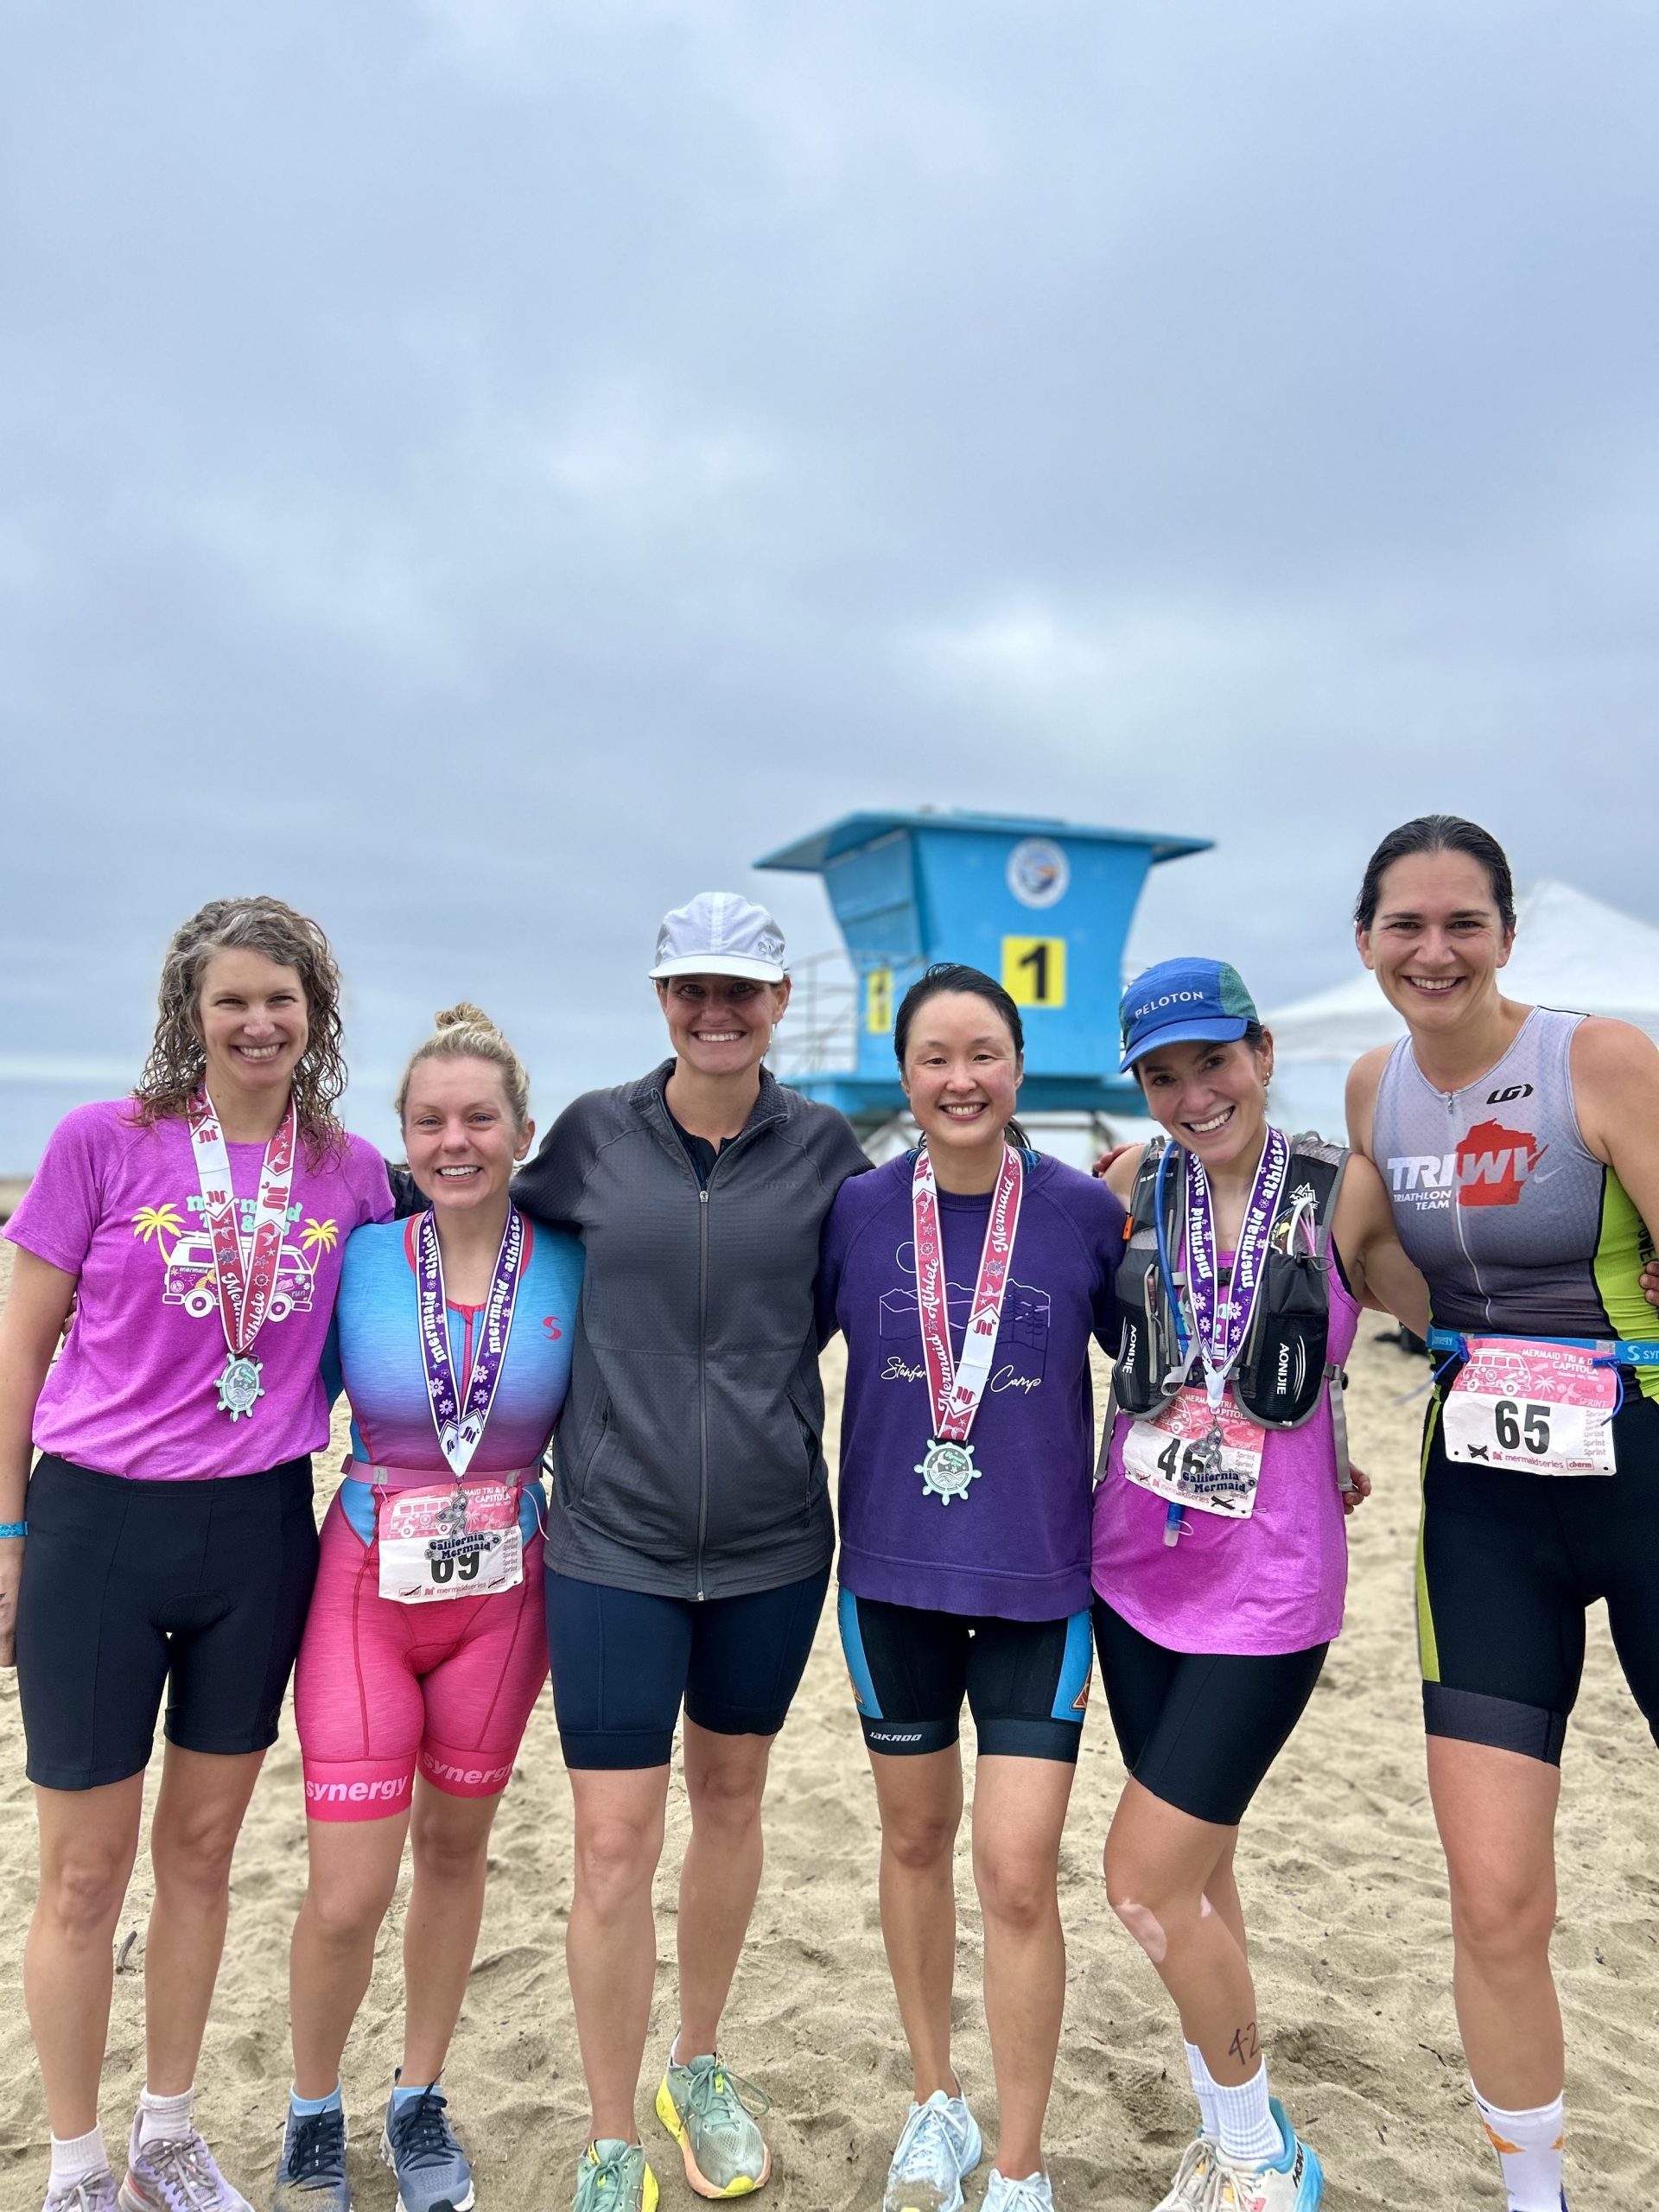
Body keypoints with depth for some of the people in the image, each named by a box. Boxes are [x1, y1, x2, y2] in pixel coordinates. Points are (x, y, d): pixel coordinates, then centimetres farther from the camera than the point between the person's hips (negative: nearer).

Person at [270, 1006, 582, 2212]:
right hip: (365, 1592, -1)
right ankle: (315, 2114, 33)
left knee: (455, 1850, 17)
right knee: (347, 1896, 2)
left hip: (501, 1598, 1)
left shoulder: (569, 1268, -8)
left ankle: (421, 2100, 42)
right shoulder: (359, 1258, -10)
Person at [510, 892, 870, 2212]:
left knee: (730, 1798, 19)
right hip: (612, 1544, -1)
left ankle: (700, 2070, 44)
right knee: (616, 1845, 1)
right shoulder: (592, 1136, -4)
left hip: (773, 1540, 2)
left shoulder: (822, 1146, -3)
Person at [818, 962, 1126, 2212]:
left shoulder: (1085, 1212, -8)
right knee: (916, 1837, 18)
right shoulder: (857, 1211, -5)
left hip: (1041, 1580, -2)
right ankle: (937, 2100, 42)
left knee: (1018, 1871, -2)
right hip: (894, 1573, 2)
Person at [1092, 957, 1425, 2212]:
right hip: (1135, 1576, 4)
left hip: (1266, 1591, -4)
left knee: (1146, 1881, -3)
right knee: (1197, 1869, 18)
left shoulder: (1347, 1193, -11)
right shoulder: (1135, 1187, -2)